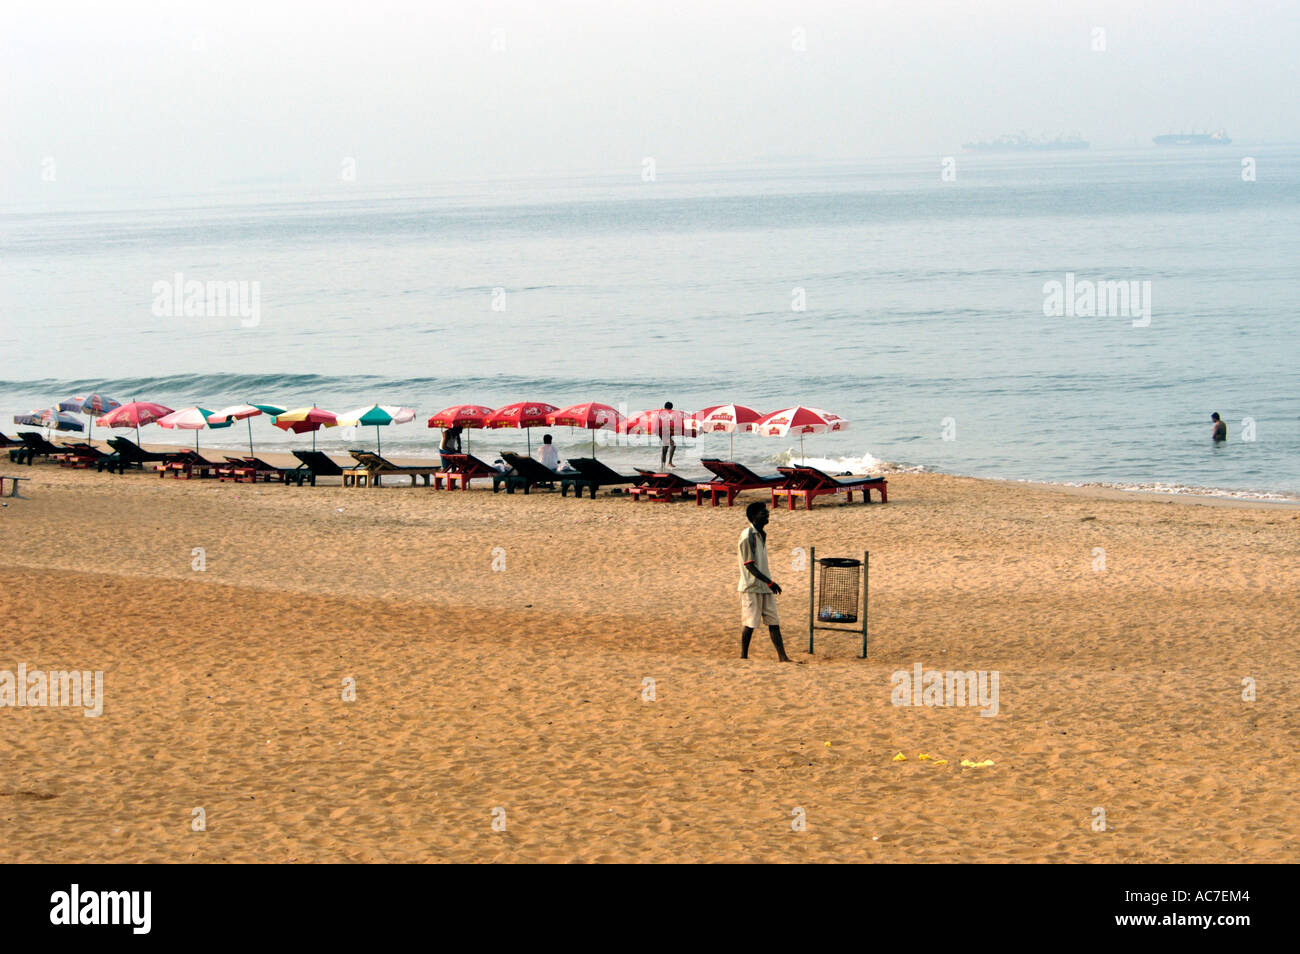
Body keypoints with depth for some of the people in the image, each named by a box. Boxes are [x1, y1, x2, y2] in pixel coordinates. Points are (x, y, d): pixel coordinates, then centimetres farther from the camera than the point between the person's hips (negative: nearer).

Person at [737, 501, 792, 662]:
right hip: (752, 587, -8)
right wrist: (770, 582, -22)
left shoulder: (761, 534, 13)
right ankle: (743, 657, 9)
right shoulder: (748, 536, -14)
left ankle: (782, 656, 4)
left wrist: (769, 583, 18)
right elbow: (749, 564, -18)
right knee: (750, 622, -2)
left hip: (765, 587, 8)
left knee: (774, 621, 4)